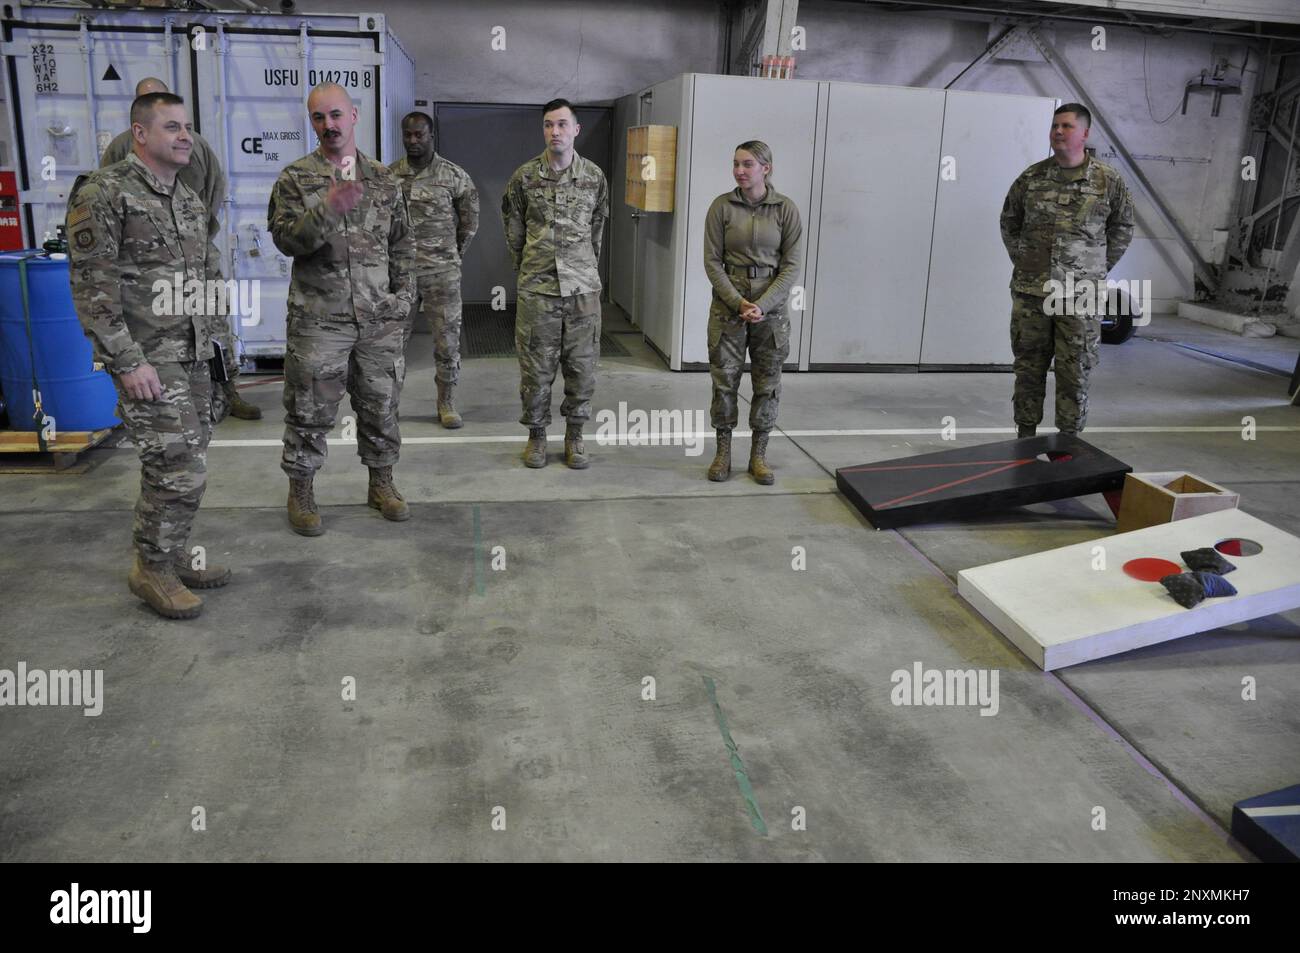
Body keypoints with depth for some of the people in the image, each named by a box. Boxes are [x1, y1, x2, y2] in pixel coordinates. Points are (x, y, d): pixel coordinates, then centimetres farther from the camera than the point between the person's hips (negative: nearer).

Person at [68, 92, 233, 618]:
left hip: (194, 356, 7)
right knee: (180, 470, -9)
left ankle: (173, 555, 27)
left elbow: (210, 273, 22)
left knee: (182, 465, 13)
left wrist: (220, 332, 16)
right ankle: (152, 569, 9)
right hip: (147, 359, -7)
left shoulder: (189, 198, 14)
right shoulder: (102, 193, -9)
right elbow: (91, 286, -14)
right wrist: (128, 361, -18)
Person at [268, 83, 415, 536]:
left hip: (380, 319, 3)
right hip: (318, 320, -2)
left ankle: (381, 482, 28)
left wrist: (402, 301, 5)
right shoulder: (295, 179, 1)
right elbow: (286, 239, -10)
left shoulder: (384, 180, 10)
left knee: (381, 405, 11)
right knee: (310, 412, 4)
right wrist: (328, 209, -24)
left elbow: (402, 246, 12)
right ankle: (301, 491, 19)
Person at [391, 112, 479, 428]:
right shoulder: (389, 175, 4)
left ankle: (447, 403, 15)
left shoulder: (454, 175, -3)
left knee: (447, 339, 2)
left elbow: (470, 219, 8)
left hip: (442, 271, -2)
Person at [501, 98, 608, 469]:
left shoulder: (595, 176, 3)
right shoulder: (524, 176, 0)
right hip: (536, 288, -1)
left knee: (581, 366, 5)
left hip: (583, 288, 1)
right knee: (536, 367, 3)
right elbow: (513, 229, 12)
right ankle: (536, 435, 19)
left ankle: (574, 435, 19)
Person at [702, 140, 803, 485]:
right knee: (724, 379, 4)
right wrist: (738, 302, -13)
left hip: (771, 307, 0)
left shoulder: (785, 209, -3)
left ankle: (758, 456, 18)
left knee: (768, 383, 6)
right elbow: (712, 261, -3)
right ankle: (723, 453, 17)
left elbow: (792, 264, -4)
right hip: (728, 304, 0)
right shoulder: (722, 206, -2)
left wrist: (763, 305, -15)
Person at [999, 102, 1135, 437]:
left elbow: (1122, 228, 12)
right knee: (1028, 369, 8)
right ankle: (1025, 440, 19)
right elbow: (1009, 223, 17)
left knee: (1074, 374, 2)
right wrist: (1021, 261, 11)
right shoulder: (1030, 178, 3)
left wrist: (1098, 269, 8)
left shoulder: (1108, 181, 0)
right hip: (1030, 293, 2)